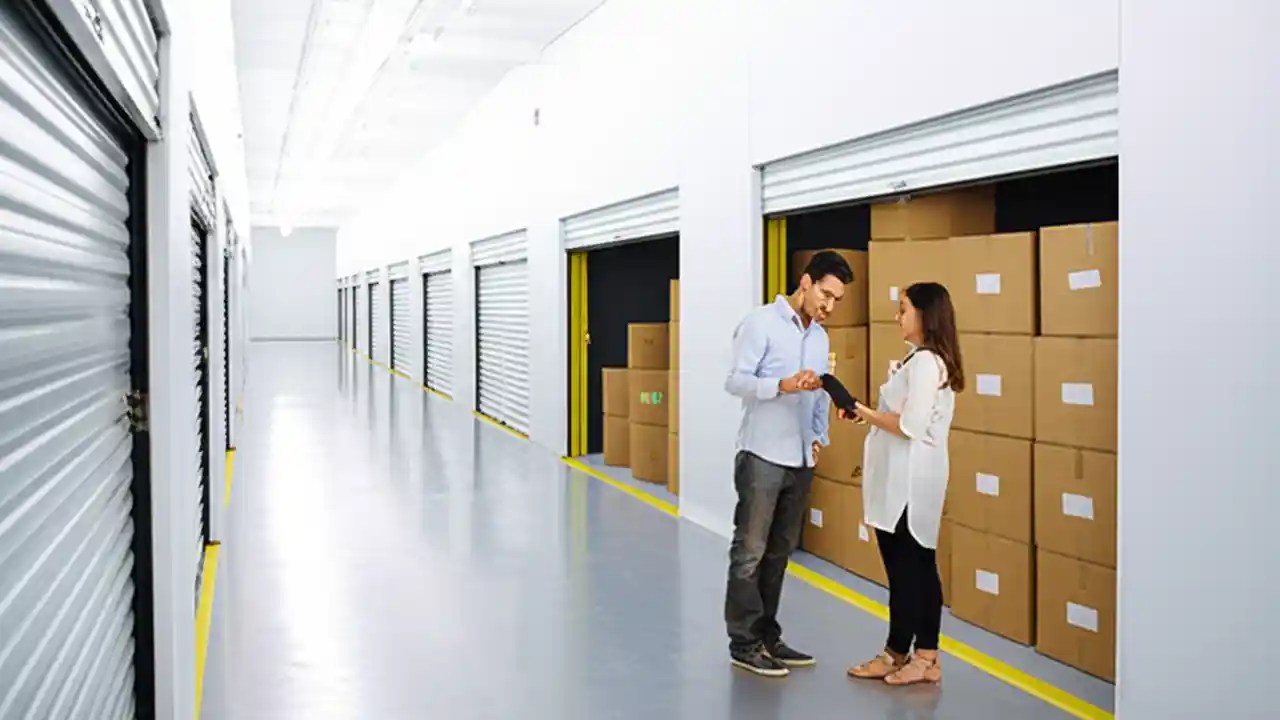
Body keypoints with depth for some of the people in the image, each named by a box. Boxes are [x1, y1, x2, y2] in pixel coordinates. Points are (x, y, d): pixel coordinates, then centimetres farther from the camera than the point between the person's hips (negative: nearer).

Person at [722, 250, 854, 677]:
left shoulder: (820, 337, 16)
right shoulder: (761, 323, -7)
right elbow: (735, 380, -14)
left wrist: (818, 438, 7)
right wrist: (782, 386, -28)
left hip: (801, 460, 7)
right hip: (762, 457, -7)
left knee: (780, 552, 11)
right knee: (750, 552, -2)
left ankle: (767, 636, 20)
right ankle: (743, 643, 6)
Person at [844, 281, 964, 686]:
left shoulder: (924, 361, -16)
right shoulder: (931, 361, 15)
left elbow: (911, 426, -22)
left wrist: (867, 414, -10)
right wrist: (871, 414, 4)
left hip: (907, 483, -10)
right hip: (910, 480, 10)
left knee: (904, 570, 1)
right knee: (919, 569, 11)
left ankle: (897, 655, 12)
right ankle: (925, 658, 17)